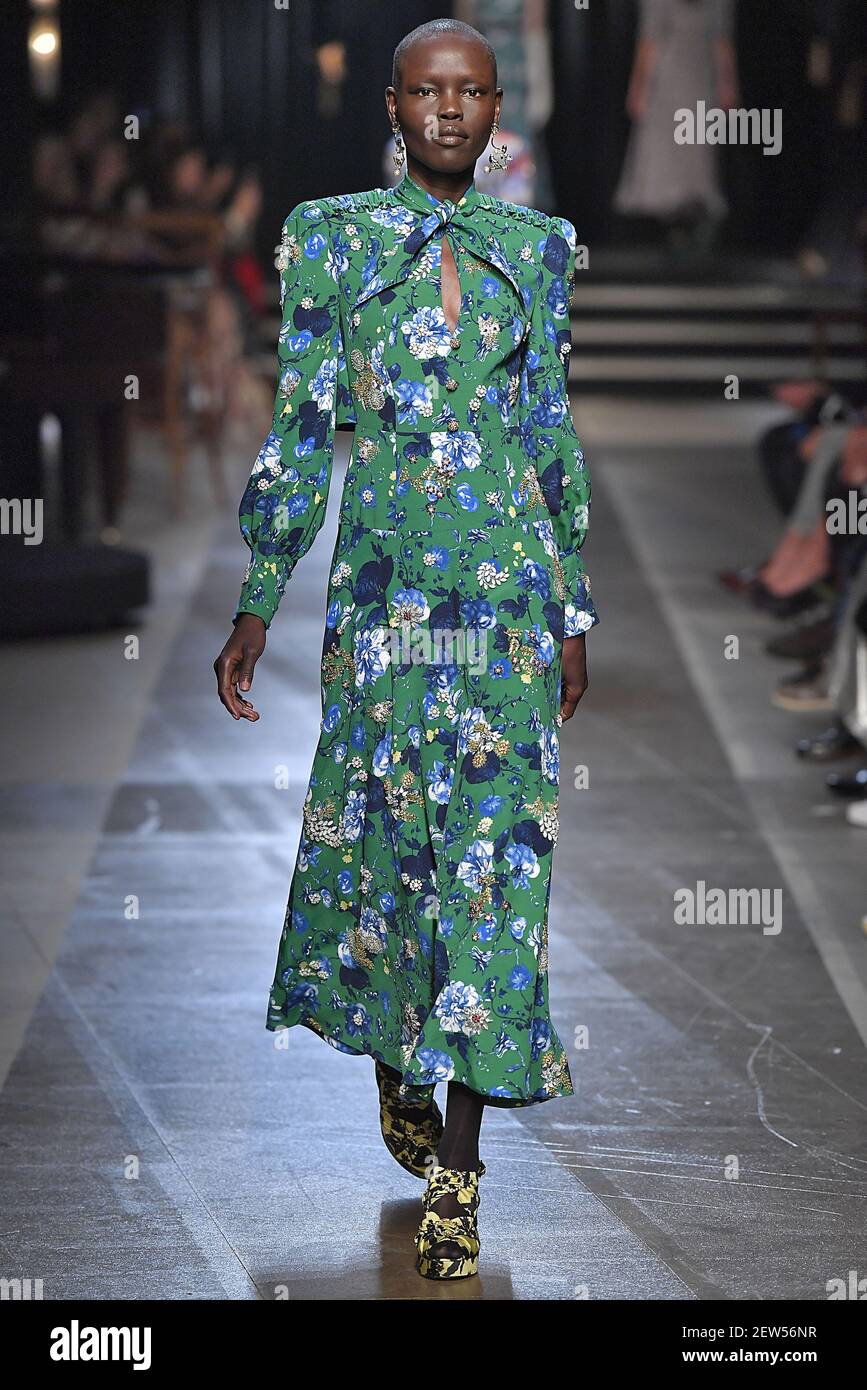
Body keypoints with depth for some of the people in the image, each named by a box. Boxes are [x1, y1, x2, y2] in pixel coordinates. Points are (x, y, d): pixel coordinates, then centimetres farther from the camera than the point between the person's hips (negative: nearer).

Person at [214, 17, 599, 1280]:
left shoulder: (535, 248, 8)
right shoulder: (332, 238, 4)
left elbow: (555, 438, 12)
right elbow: (297, 431, 3)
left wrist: (576, 610, 12)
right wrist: (257, 605, 0)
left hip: (507, 585, 1)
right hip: (381, 588, 0)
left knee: (493, 849, -4)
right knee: (376, 837, 6)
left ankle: (460, 1165, 1)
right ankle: (398, 1068, 34)